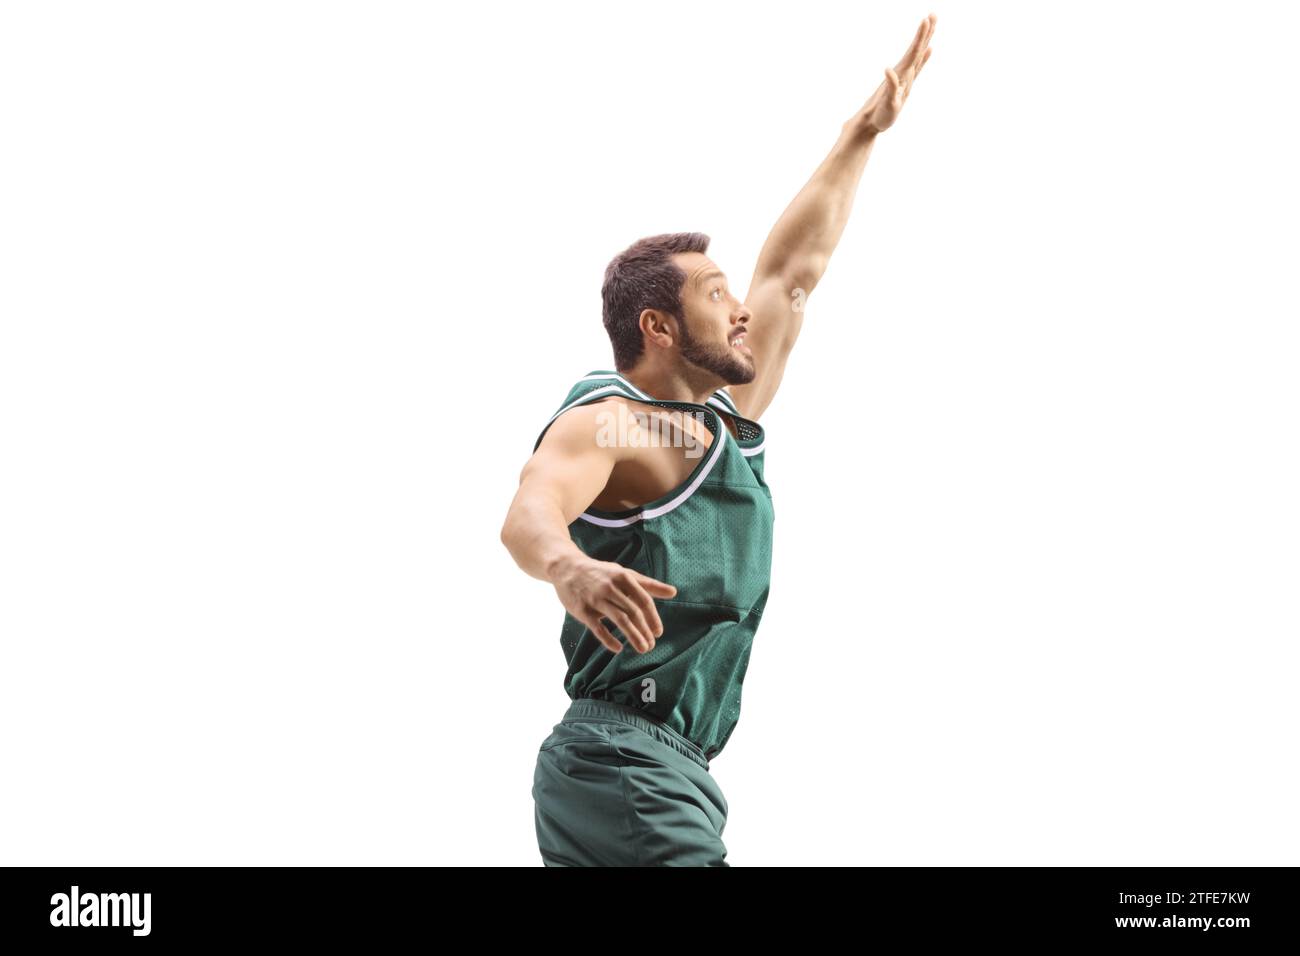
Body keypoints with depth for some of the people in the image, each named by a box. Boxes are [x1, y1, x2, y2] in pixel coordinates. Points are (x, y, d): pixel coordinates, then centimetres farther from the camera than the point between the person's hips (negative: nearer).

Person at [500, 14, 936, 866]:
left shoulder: (730, 416, 19)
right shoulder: (609, 421, -8)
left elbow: (795, 271, 27)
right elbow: (530, 513, -28)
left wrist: (864, 134, 33)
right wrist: (570, 567, -51)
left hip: (672, 776, 9)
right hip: (626, 767, -9)